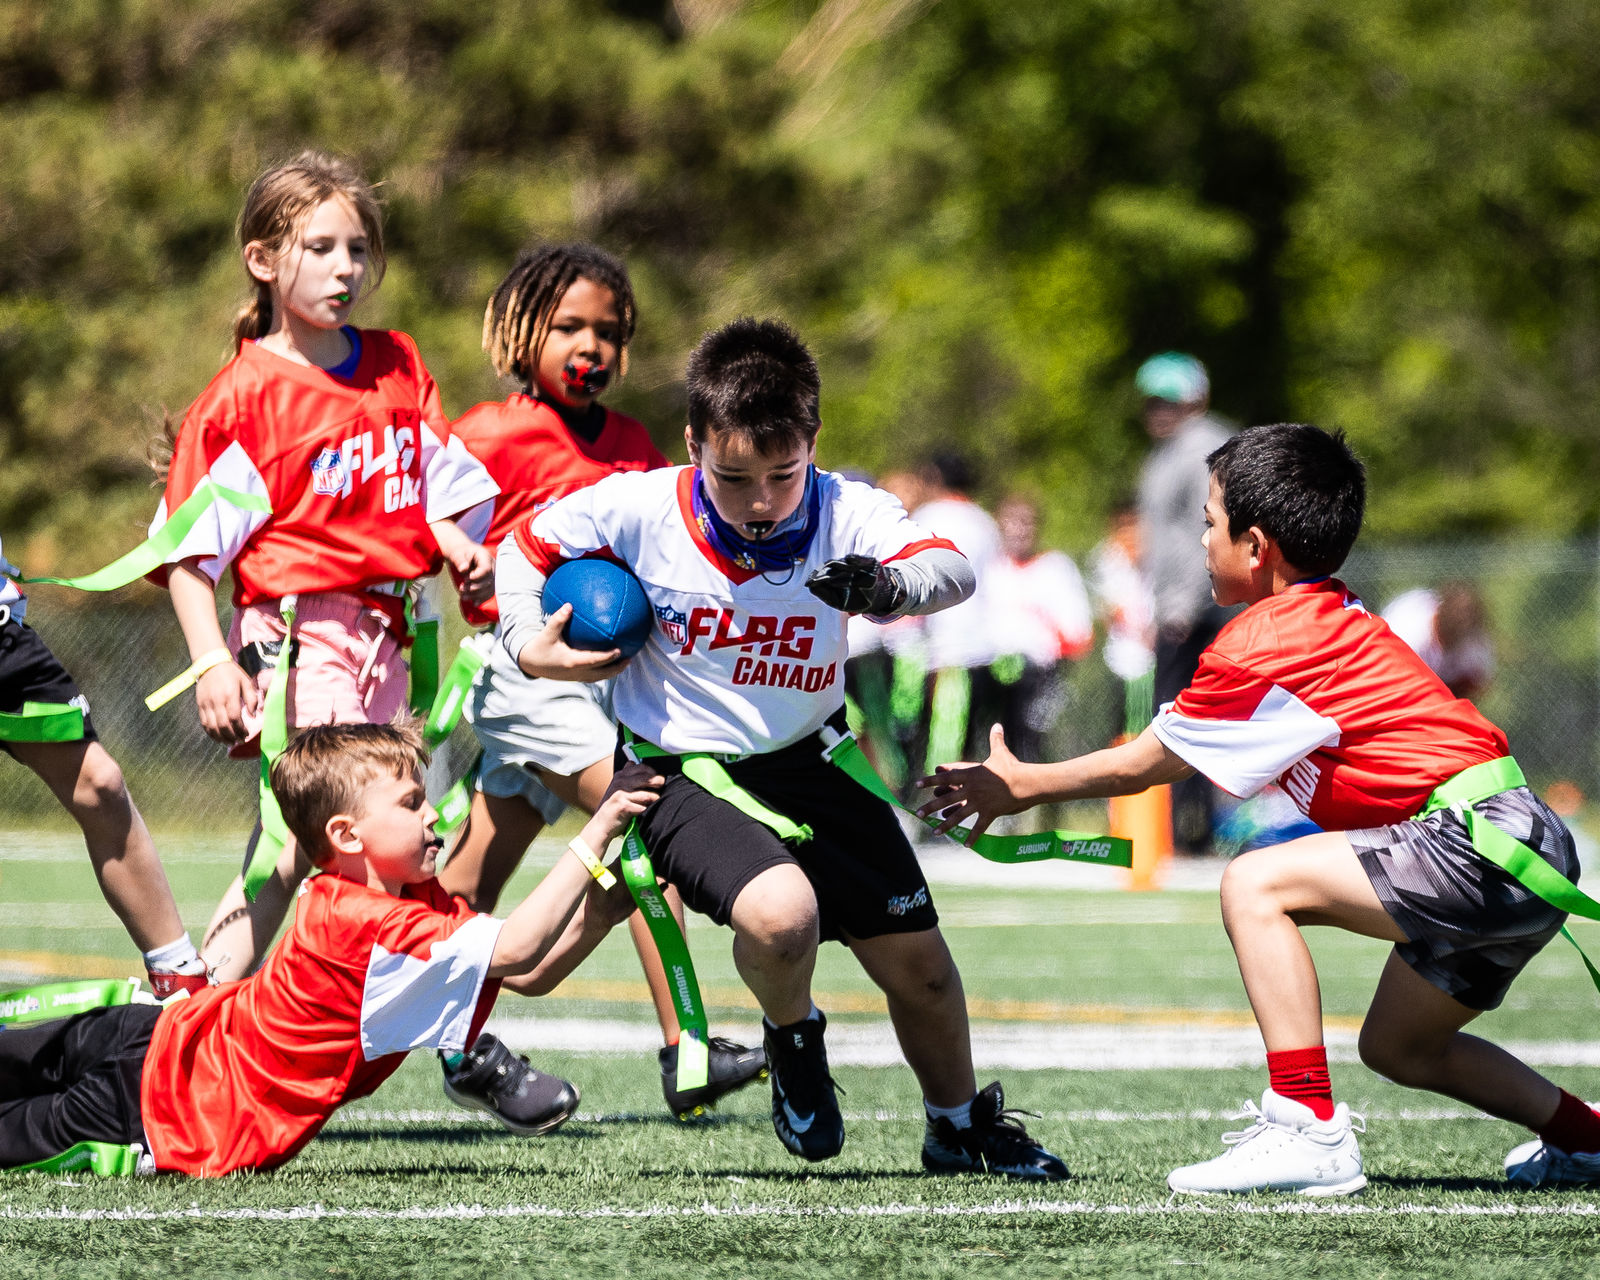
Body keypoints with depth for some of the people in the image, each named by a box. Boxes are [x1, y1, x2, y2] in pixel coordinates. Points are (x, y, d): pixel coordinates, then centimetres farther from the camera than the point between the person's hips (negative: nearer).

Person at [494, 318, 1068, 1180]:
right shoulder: (639, 509, -18)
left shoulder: (844, 513, -18)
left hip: (809, 765, 3)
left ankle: (962, 1125, 37)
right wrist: (529, 647, -15)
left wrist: (888, 585, -57)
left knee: (914, 957, 7)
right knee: (780, 914, -31)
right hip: (687, 773, -3)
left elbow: (952, 569, -36)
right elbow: (526, 547, 0)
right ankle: (792, 1037, 6)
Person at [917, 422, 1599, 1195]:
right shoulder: (1337, 617, 18)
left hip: (1484, 845, -10)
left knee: (1255, 884, -14)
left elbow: (1138, 766, 2)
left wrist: (1016, 787, 15)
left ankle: (1307, 1131, -19)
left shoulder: (1265, 646, -9)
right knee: (1397, 1048, 23)